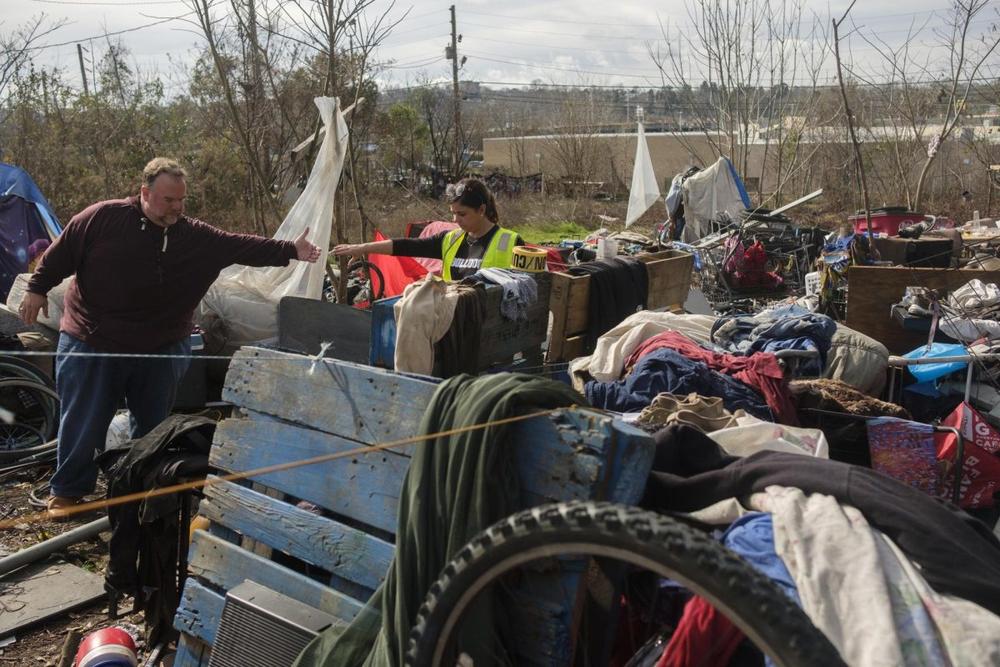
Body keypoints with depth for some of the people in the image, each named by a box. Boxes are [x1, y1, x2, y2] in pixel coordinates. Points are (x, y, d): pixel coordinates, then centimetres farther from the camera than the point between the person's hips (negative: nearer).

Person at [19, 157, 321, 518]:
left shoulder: (196, 236, -3)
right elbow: (62, 251, 0)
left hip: (159, 351, 3)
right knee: (82, 424, 6)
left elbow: (241, 246, -9)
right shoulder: (102, 217, -10)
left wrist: (290, 251, -17)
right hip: (90, 343, -3)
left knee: (154, 426, 12)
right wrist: (37, 289, 1)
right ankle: (68, 490, 24)